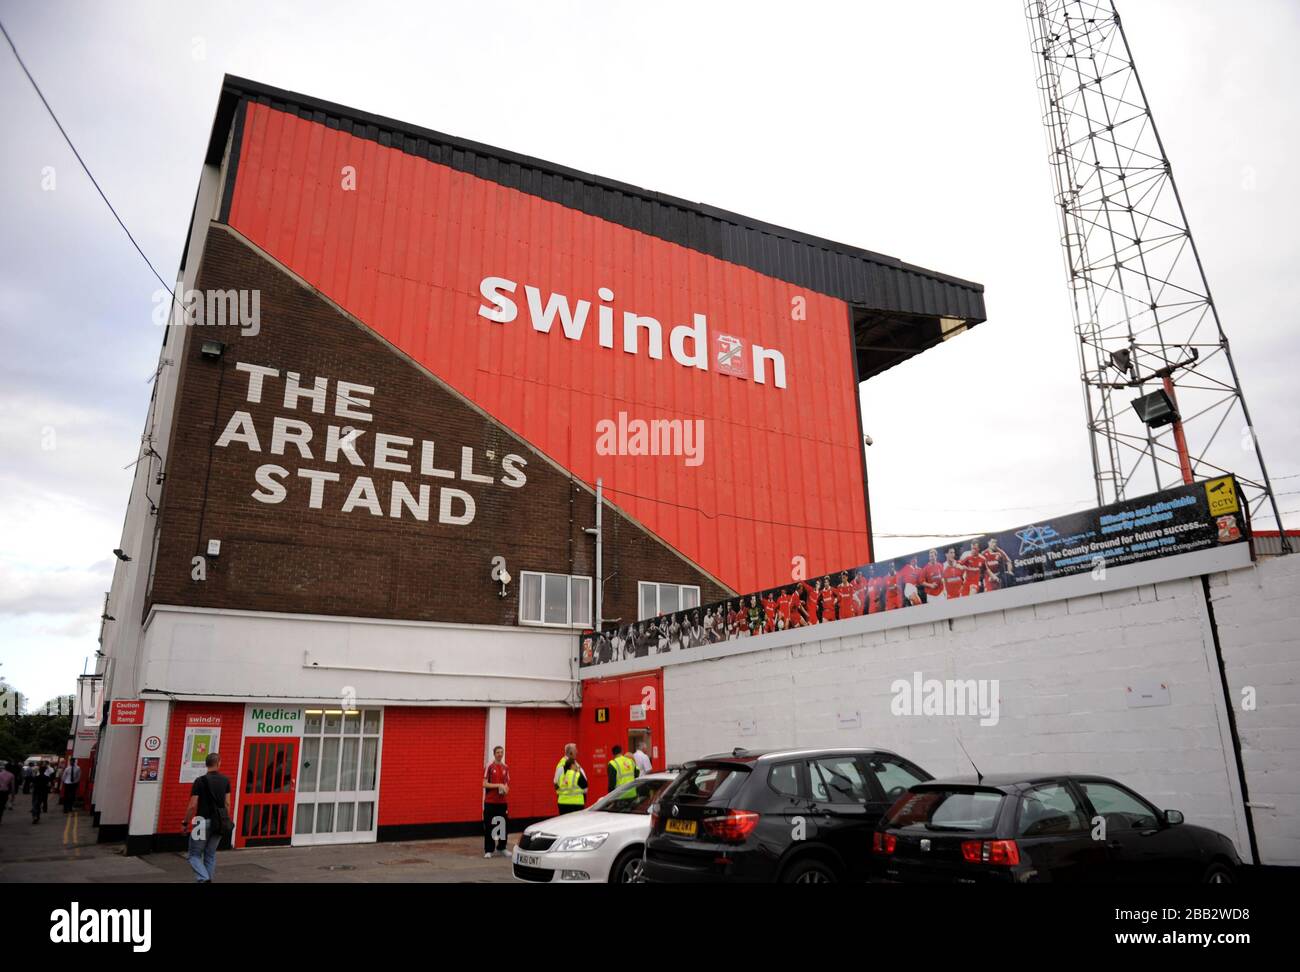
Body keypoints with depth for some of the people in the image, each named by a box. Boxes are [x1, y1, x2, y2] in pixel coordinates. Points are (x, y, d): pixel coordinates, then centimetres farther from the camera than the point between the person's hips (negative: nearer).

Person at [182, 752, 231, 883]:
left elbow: (193, 805, -12)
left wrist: (185, 822, 1)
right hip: (218, 823, 4)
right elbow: (227, 803, 5)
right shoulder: (225, 780, 2)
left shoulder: (200, 781, -10)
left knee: (195, 855, 6)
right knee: (211, 855, 16)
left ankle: (204, 879, -13)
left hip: (203, 822, -4)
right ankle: (208, 880, 15)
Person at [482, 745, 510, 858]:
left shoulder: (506, 768, 9)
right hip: (490, 801, -4)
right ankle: (488, 850, 9)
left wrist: (506, 789, -6)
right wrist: (498, 785, -17)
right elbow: (485, 784, -10)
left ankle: (501, 848, 20)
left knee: (504, 824, 6)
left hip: (502, 801, 4)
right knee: (489, 826, -1)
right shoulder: (489, 767, -5)